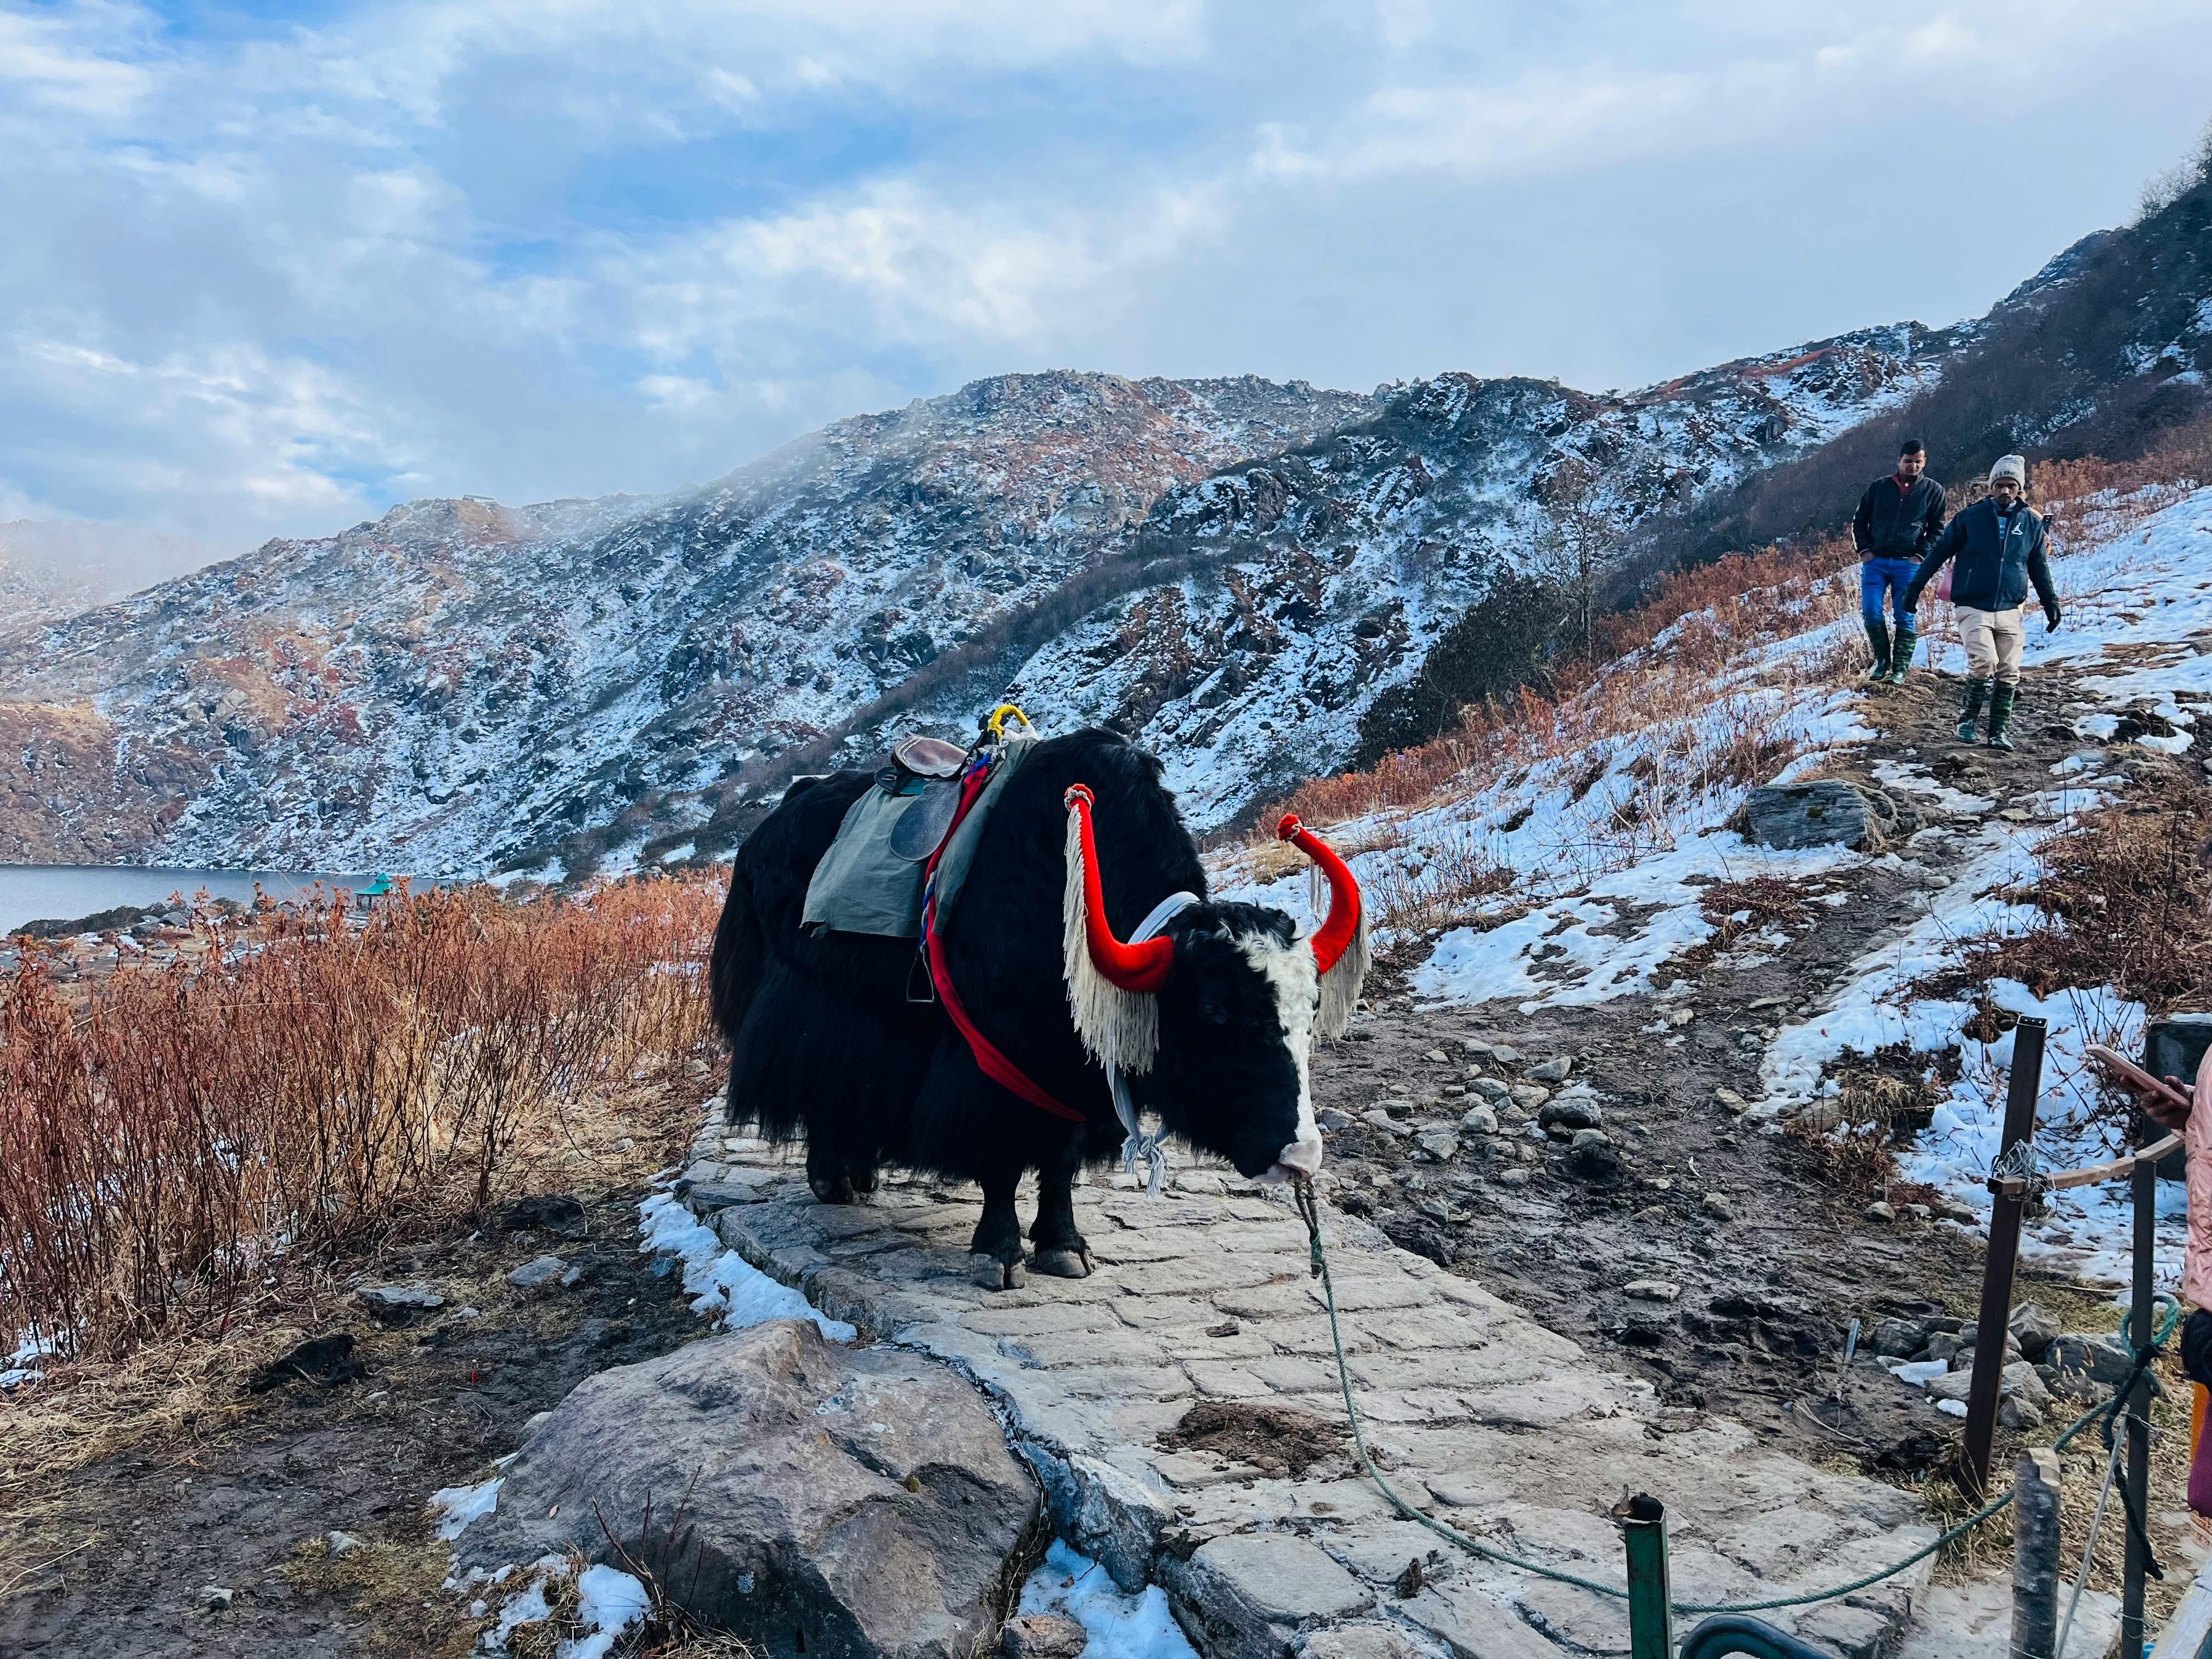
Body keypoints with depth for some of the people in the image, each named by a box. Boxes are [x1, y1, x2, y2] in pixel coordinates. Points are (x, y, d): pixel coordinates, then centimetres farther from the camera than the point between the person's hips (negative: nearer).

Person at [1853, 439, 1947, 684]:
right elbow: (1860, 521, 15)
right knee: (1871, 613, -6)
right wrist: (1864, 550, 1)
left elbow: (1937, 529, 7)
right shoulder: (1878, 487, 10)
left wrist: (1921, 555, -6)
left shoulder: (1934, 491, 7)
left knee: (1905, 617, -3)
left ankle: (1900, 669, 3)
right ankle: (1882, 660, 13)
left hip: (1908, 564, -1)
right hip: (1875, 561, 1)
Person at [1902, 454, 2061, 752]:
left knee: (2008, 672, 2)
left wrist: (2051, 602, 16)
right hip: (1973, 607, -3)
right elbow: (1939, 551, 5)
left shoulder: (2031, 522, 8)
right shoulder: (1971, 517, 0)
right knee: (1984, 661, -20)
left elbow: (2039, 568, 18)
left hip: (2009, 610, 3)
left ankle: (2000, 730, 13)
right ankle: (1969, 718, 0)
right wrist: (1915, 586, 3)